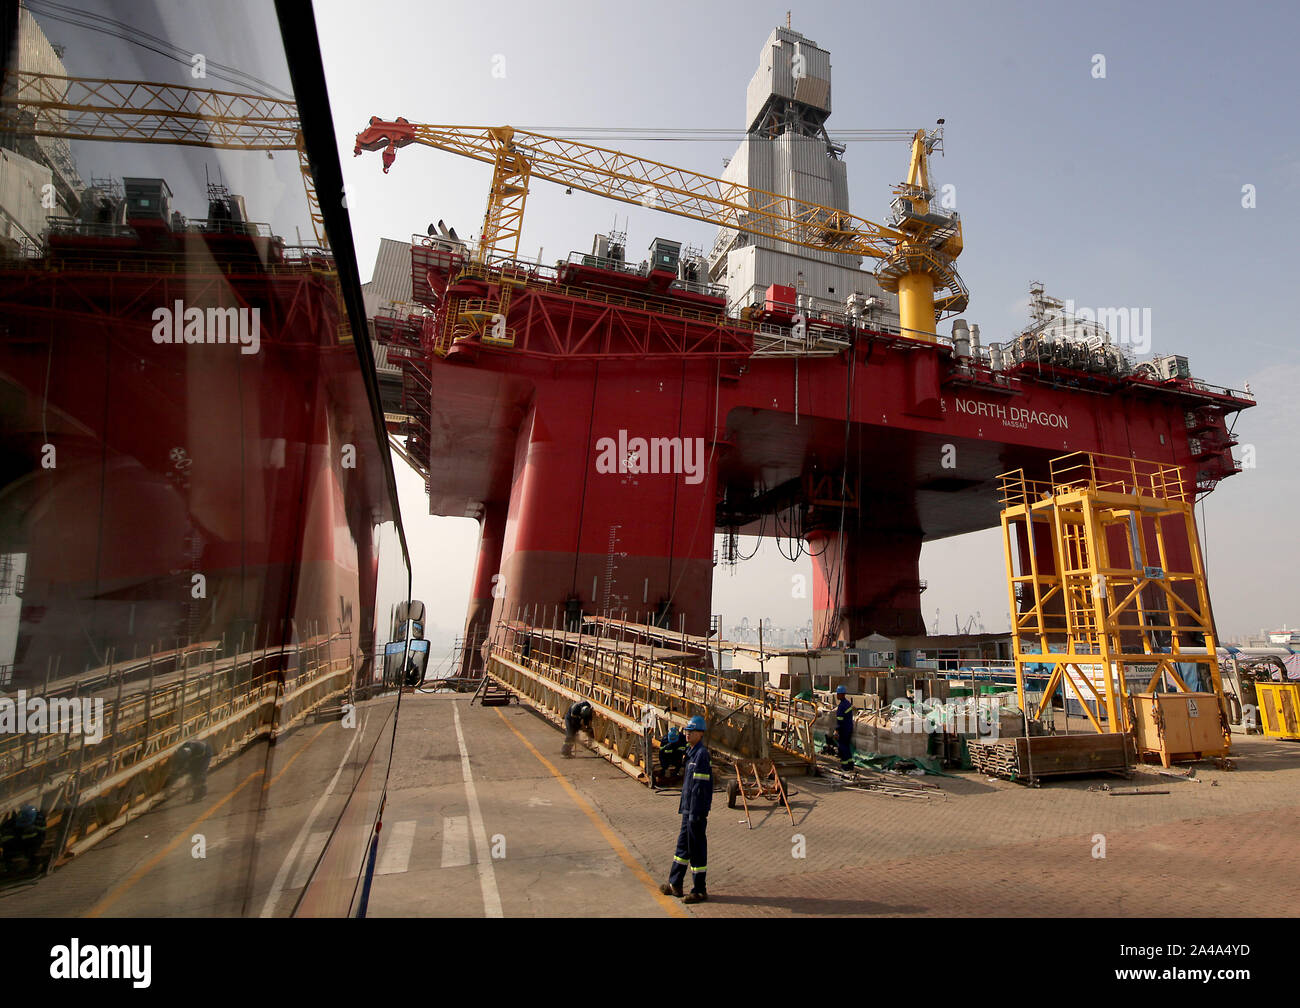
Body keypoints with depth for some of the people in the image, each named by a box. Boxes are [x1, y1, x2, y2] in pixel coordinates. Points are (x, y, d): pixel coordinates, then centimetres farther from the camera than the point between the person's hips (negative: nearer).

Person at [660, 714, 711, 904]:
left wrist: (694, 814, -22)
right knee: (683, 846, 18)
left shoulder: (702, 754, -19)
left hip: (697, 811, -10)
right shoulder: (692, 753, 12)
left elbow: (700, 787, -22)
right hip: (688, 809, 10)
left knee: (697, 849, 1)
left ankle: (699, 891, 13)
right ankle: (674, 884, 30)